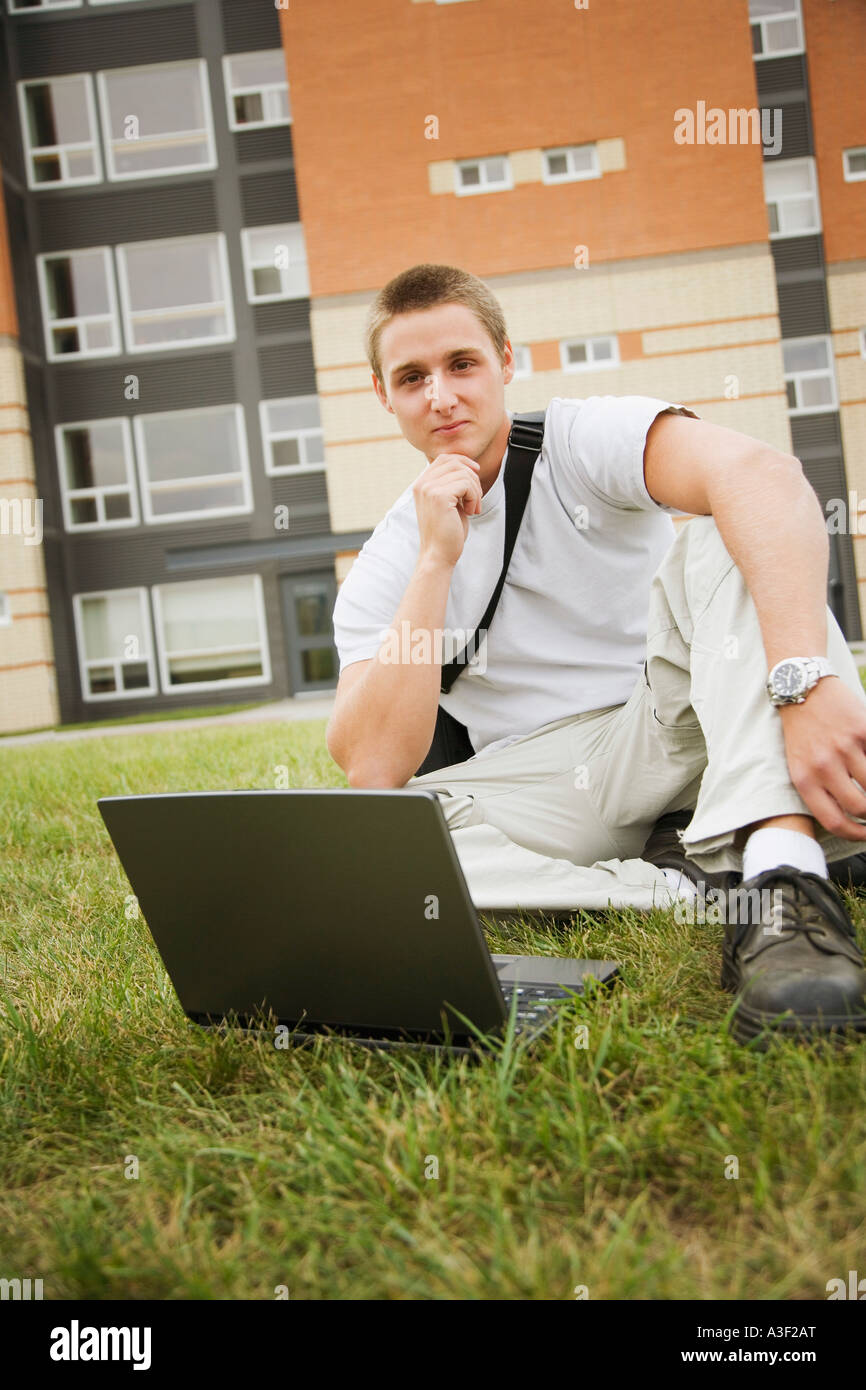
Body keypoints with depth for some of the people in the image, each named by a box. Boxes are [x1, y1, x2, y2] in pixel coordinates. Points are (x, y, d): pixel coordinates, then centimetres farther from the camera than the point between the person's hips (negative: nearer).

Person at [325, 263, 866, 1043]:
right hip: (556, 790, 2)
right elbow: (372, 767, -12)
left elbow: (762, 473, -26)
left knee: (728, 539, -26)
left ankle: (781, 876, -42)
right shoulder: (380, 575, 3)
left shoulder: (583, 441, -5)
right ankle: (682, 887, -26)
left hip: (680, 728, -1)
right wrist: (436, 561, -15)